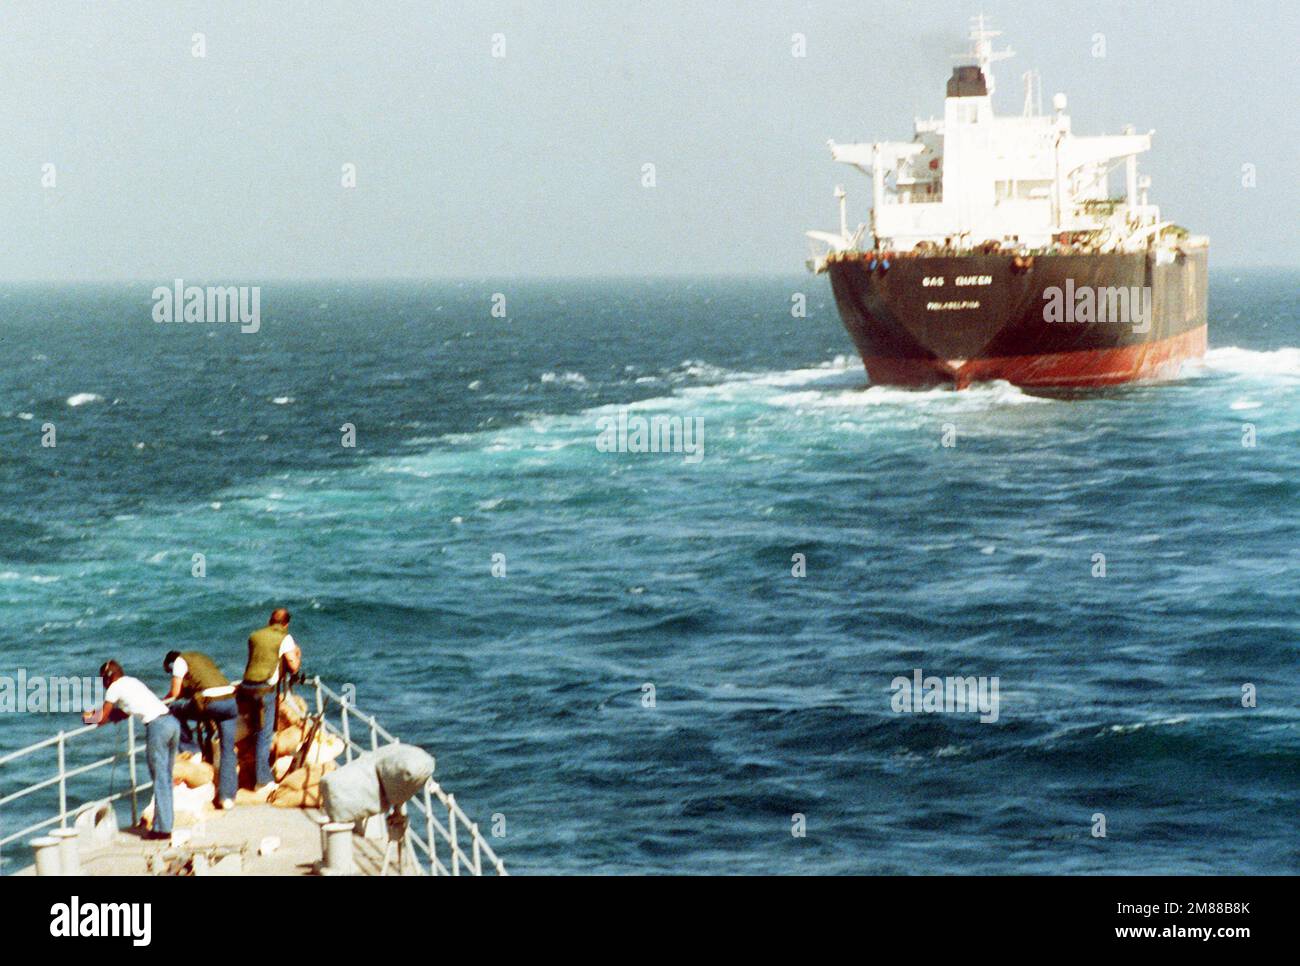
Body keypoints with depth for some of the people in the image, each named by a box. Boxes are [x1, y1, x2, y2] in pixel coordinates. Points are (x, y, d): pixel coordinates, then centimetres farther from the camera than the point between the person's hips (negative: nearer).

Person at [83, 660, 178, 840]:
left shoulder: (115, 688, 3)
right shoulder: (132, 682, 27)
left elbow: (103, 719, 10)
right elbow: (124, 713, 36)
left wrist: (90, 718, 30)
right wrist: (98, 715, 33)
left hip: (157, 726, -8)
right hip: (172, 722, 8)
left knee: (160, 780, -5)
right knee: (166, 778, 13)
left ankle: (162, 829, -5)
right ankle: (165, 824, 16)